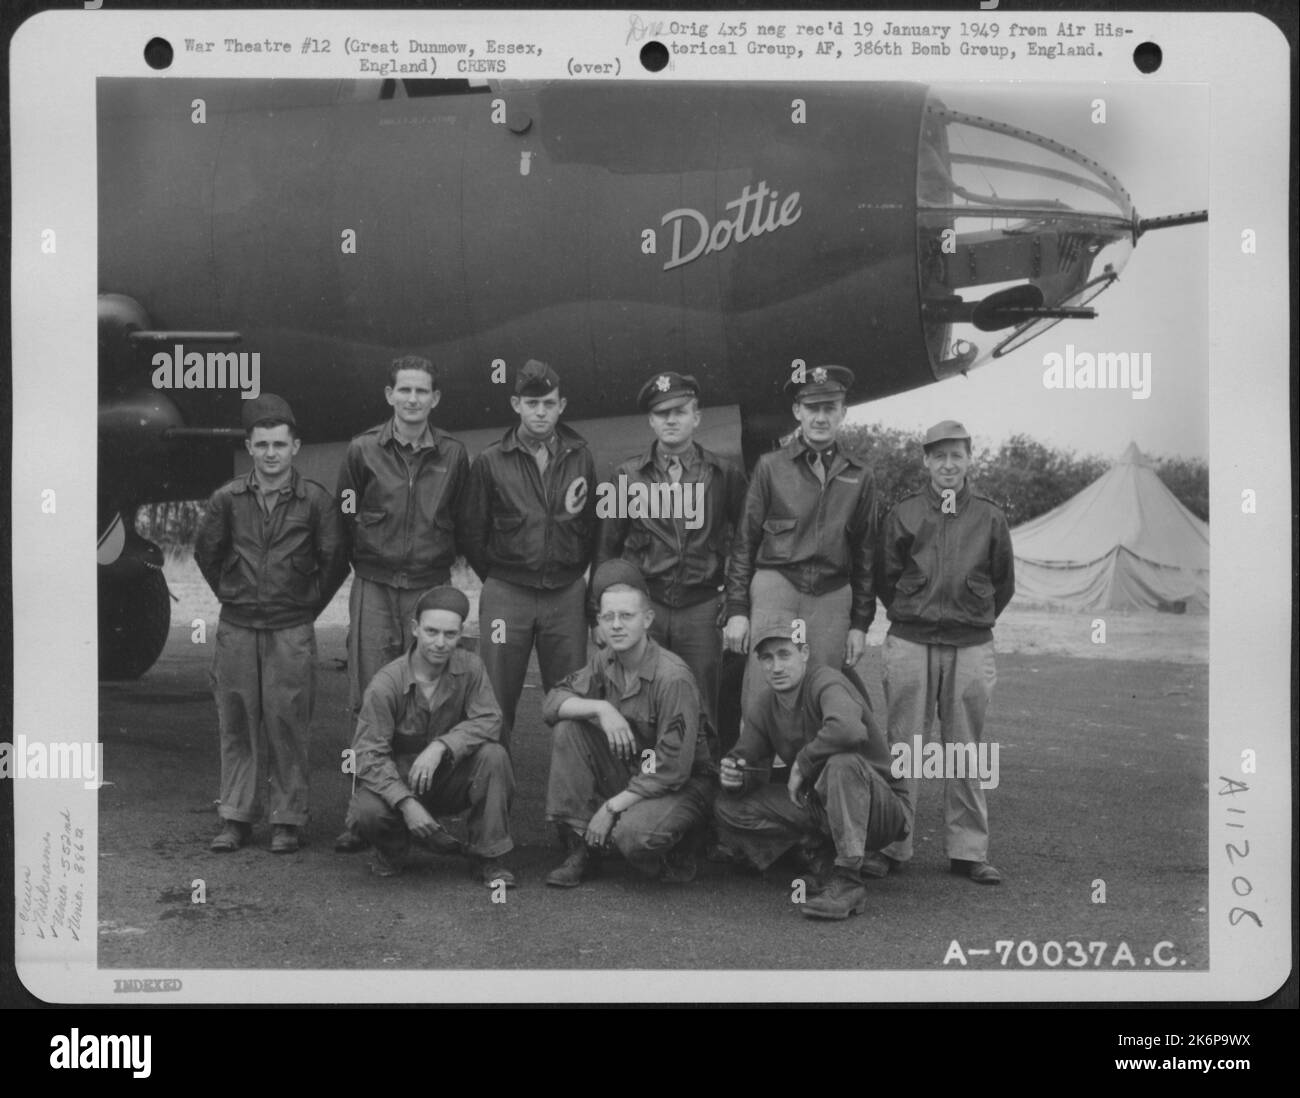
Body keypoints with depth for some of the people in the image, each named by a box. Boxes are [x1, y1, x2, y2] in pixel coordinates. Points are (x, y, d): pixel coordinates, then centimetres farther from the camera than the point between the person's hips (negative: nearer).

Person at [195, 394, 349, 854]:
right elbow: (206, 552, 15)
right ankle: (236, 817, 15)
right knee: (237, 722, 6)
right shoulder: (228, 499, 2)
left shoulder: (314, 500, -3)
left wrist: (308, 604, 6)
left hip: (291, 630, -2)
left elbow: (334, 561, 4)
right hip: (236, 627, 2)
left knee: (287, 722, -2)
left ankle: (288, 820, 8)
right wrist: (231, 595, 13)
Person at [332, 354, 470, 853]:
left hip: (430, 588, 1)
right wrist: (366, 557, 12)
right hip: (374, 588, -1)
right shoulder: (362, 450, 2)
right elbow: (344, 519, 11)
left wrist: (438, 560, 10)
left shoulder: (453, 455, 6)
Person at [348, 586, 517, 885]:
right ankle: (392, 849, 6)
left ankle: (487, 857, -11)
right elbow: (369, 755, -22)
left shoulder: (469, 667, -11)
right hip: (397, 779, -2)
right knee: (368, 811, -33)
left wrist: (441, 746, -35)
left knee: (493, 755, -26)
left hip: (450, 777, 2)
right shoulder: (386, 683, -20)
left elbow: (488, 720, -19)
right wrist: (406, 802, -35)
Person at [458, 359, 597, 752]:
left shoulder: (580, 458, 6)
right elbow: (471, 530, 4)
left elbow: (594, 527, 12)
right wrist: (497, 578, 7)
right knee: (497, 697, 1)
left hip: (566, 594, 2)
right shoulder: (490, 462, 0)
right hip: (505, 596, -1)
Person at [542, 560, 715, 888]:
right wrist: (600, 707, -24)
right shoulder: (604, 661, -2)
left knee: (634, 834, -36)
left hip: (682, 785, -7)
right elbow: (552, 703, -5)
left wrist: (611, 808, -21)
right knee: (569, 728, -14)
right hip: (627, 774, 7)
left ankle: (678, 855, 2)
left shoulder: (673, 678, -23)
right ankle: (578, 850, -7)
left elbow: (672, 770, -23)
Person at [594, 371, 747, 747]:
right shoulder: (627, 476, 7)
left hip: (702, 607, 0)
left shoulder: (725, 474, 6)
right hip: (642, 605, 0)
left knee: (702, 713, 2)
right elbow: (607, 548, 11)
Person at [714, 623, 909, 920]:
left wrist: (802, 763, -28)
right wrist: (735, 777, -17)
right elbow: (747, 760, 8)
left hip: (881, 807, -7)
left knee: (843, 762, -39)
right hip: (817, 804, 7)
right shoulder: (762, 704, 1)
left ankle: (847, 882, -29)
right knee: (727, 808, -6)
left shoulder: (825, 682, -21)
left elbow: (849, 729, -43)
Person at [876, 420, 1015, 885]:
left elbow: (1004, 582, 15)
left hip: (971, 646, 1)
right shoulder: (903, 514, 4)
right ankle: (891, 844, 8)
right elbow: (884, 577, 10)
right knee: (903, 744, 1)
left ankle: (968, 850, 12)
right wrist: (911, 617, 10)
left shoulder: (990, 517, 6)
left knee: (966, 748, 5)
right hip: (910, 642, -1)